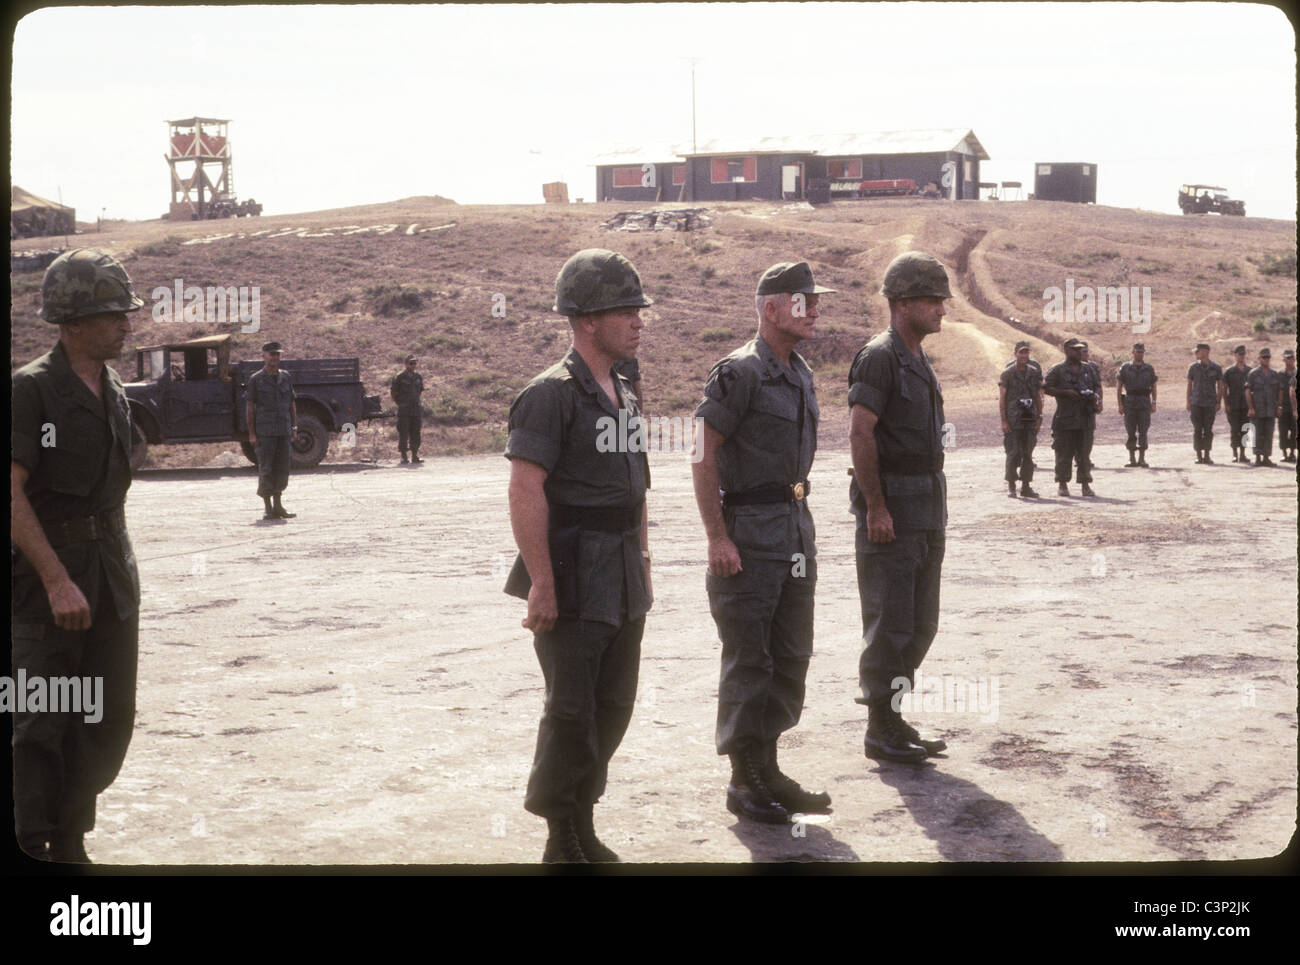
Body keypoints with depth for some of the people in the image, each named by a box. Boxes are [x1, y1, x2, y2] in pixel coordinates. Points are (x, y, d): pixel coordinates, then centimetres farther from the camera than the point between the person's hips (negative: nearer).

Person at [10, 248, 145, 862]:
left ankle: (69, 845, 20)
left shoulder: (113, 391, 11)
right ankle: (28, 847, 10)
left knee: (109, 721, 8)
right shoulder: (31, 389, -12)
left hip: (112, 570, 7)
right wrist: (57, 580, -25)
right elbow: (11, 495, -19)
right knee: (40, 724, -3)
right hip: (45, 570, -7)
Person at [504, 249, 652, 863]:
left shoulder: (623, 395, 14)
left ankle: (582, 828, 27)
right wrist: (541, 582, -23)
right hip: (574, 581, -9)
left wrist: (642, 564, 18)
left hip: (623, 581, 9)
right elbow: (525, 492, -20)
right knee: (572, 714, -2)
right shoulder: (552, 394, -14)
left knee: (613, 708, 14)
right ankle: (563, 842, 10)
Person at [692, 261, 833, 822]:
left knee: (790, 656, 13)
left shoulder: (801, 375, 13)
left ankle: (767, 770, 23)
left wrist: (801, 529, 19)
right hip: (750, 530, -9)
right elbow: (703, 455, -16)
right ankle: (744, 782, 8)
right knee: (748, 660, -2)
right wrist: (718, 538, -20)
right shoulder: (739, 371, -14)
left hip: (796, 527, 9)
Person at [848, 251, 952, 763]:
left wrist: (936, 504, 19)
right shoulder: (879, 357, -12)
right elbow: (861, 434, -19)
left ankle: (889, 713, 23)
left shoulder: (920, 361, 16)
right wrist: (875, 507, -22)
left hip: (926, 506, 9)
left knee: (920, 623, 13)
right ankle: (881, 731, 4)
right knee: (890, 623, -4)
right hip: (891, 509, -9)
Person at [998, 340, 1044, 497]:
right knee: (1013, 454, -6)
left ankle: (1026, 486, 12)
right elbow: (1001, 398, -5)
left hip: (1030, 419, 4)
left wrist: (1039, 417, 8)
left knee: (1028, 454, 6)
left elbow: (1038, 397, 15)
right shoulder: (1007, 373, -3)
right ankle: (1011, 487, 2)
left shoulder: (1034, 372, 10)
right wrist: (1004, 421, -11)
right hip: (1013, 420, -4)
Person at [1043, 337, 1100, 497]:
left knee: (1085, 453, 5)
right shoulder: (1057, 370, -1)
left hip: (1085, 418, 4)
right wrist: (1066, 393, -14)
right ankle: (1062, 484, 9)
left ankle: (1086, 484, 9)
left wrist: (1094, 395, 2)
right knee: (1064, 453, 0)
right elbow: (1046, 388, -5)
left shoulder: (1088, 370, 15)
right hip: (1065, 417, -4)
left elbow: (1096, 386, 24)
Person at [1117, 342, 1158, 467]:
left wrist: (1153, 403, 4)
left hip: (1144, 403, 1)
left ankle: (1142, 459, -2)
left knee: (1143, 432, -3)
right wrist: (1120, 404, -3)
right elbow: (1119, 387, 4)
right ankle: (1132, 459, 8)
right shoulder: (1125, 368, 5)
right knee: (1131, 432, 1)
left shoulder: (1149, 368, 10)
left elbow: (1153, 387, 13)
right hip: (1130, 402, -1)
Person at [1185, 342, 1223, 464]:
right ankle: (1199, 456, 3)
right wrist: (1188, 402, 4)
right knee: (1197, 430, -1)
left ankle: (1207, 456, 8)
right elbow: (1189, 385, 9)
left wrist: (1218, 402, 1)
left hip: (1210, 404, 0)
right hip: (1196, 403, 0)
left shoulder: (1216, 368, 3)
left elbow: (1220, 387, 8)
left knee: (1208, 430, 1)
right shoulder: (1193, 367, 4)